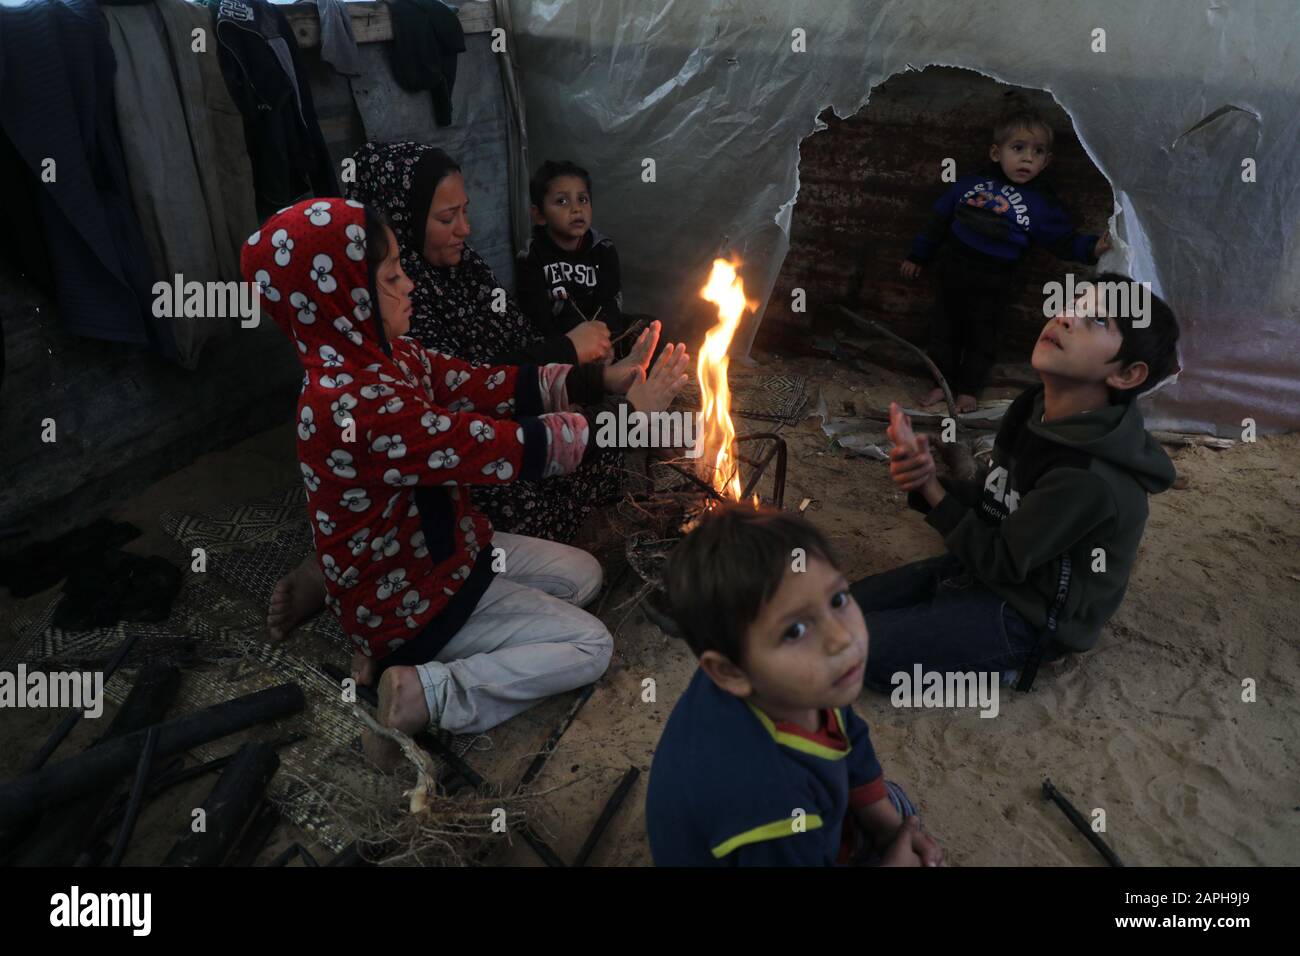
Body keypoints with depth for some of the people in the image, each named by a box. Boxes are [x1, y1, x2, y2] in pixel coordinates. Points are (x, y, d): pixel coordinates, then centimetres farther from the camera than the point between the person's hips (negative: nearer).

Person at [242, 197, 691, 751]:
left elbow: (492, 387, -3)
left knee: (585, 576, 17)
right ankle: (424, 694, -5)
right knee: (590, 646, -4)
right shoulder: (353, 405, -34)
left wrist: (606, 379, -11)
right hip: (406, 597, -9)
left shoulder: (388, 356, -5)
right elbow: (512, 449, -32)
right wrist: (636, 415, -22)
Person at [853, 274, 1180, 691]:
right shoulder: (1035, 408, -6)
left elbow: (1001, 563, -22)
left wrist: (929, 486, -24)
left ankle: (990, 664, 0)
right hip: (991, 562, 8)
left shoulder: (1091, 478, -31)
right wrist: (926, 481, -17)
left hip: (1027, 615, -8)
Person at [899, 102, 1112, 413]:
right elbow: (939, 220, 9)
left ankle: (969, 389, 23)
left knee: (982, 337, 8)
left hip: (992, 284, -2)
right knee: (945, 329, 11)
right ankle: (942, 383, 25)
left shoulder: (1041, 203, -5)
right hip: (953, 271, 2)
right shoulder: (970, 184, -1)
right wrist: (918, 255, 13)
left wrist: (1092, 247, -24)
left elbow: (1064, 241, -4)